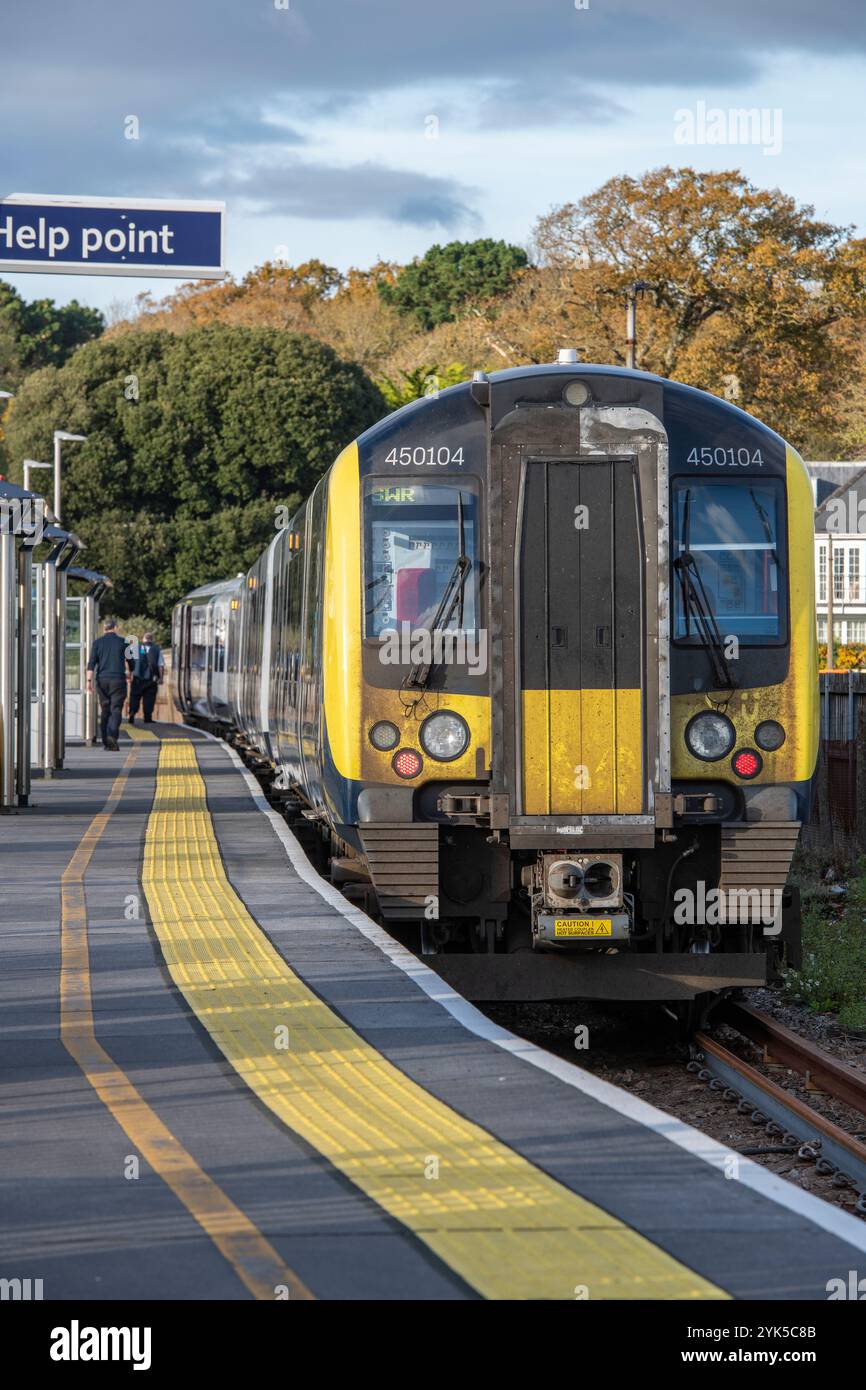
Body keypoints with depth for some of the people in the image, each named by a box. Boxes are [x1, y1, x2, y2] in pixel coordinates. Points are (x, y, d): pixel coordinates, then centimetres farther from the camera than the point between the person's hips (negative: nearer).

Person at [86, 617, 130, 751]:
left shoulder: (98, 642, 3)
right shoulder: (122, 642, 1)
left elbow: (91, 663, -6)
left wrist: (89, 680, -7)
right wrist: (128, 676, 30)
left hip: (102, 680, 2)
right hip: (117, 679, -2)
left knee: (105, 711, 11)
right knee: (116, 710, -5)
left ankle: (105, 742, 13)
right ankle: (112, 736, -26)